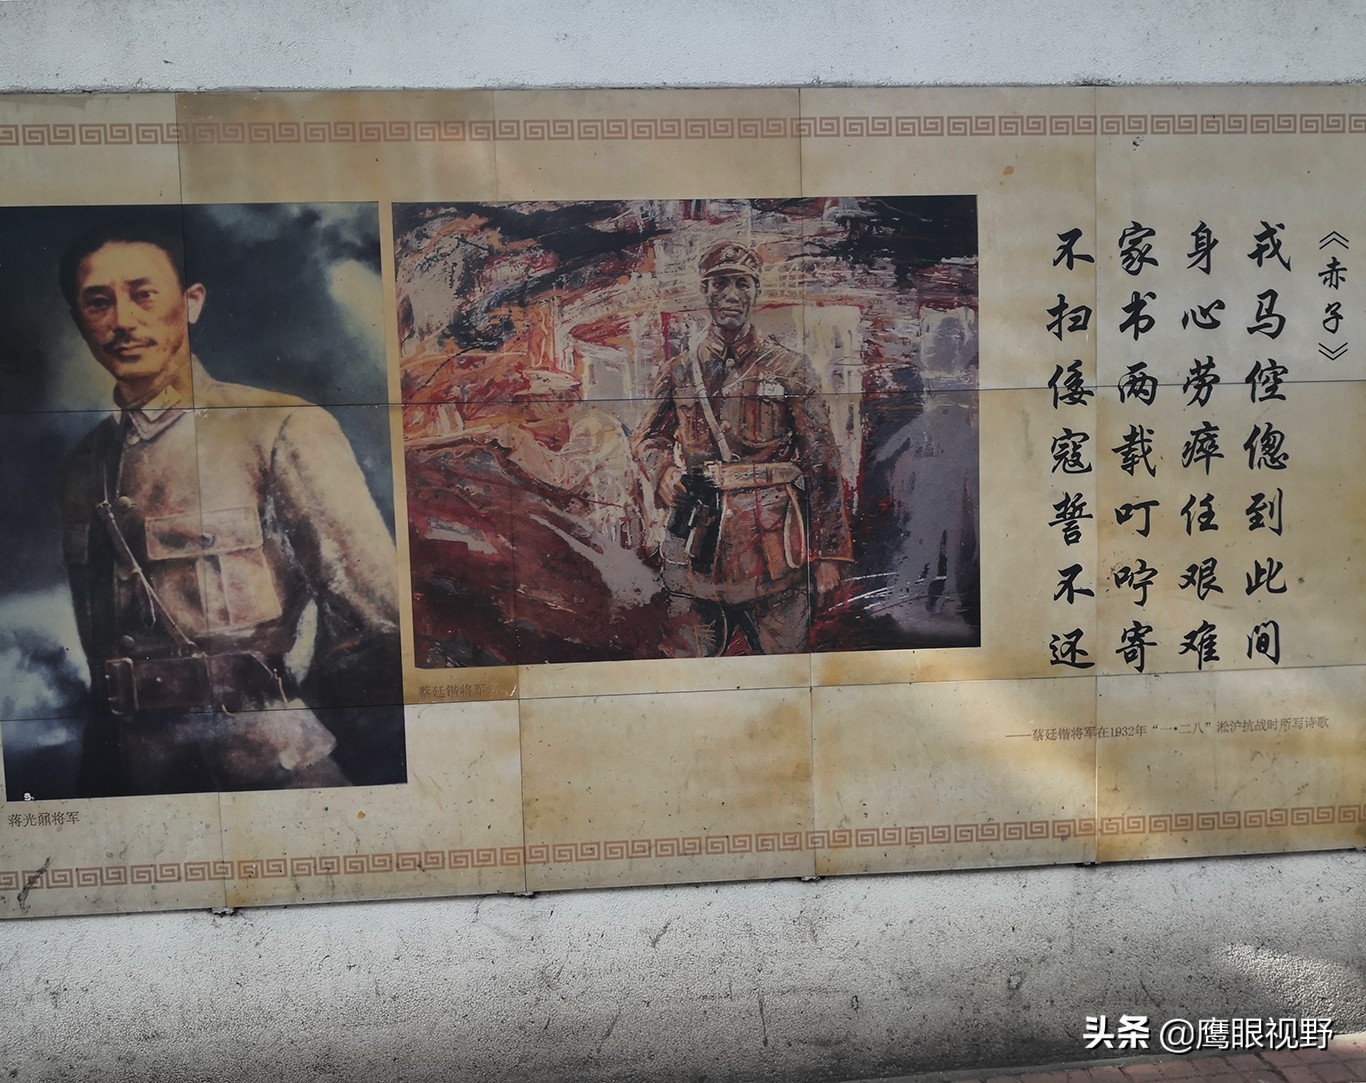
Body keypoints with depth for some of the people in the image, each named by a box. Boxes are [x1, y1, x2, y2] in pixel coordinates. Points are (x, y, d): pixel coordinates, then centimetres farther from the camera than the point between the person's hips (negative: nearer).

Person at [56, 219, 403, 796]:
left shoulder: (284, 430, -9)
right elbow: (97, 645, 16)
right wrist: (98, 784, 17)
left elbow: (378, 616, -12)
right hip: (145, 774, 5)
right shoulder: (82, 467, 9)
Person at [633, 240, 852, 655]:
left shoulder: (789, 368, 1)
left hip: (770, 543, -2)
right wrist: (665, 473, -1)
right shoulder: (679, 371, 9)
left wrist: (828, 556, -4)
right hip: (696, 543, 3)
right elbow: (648, 437, 23)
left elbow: (822, 464, 0)